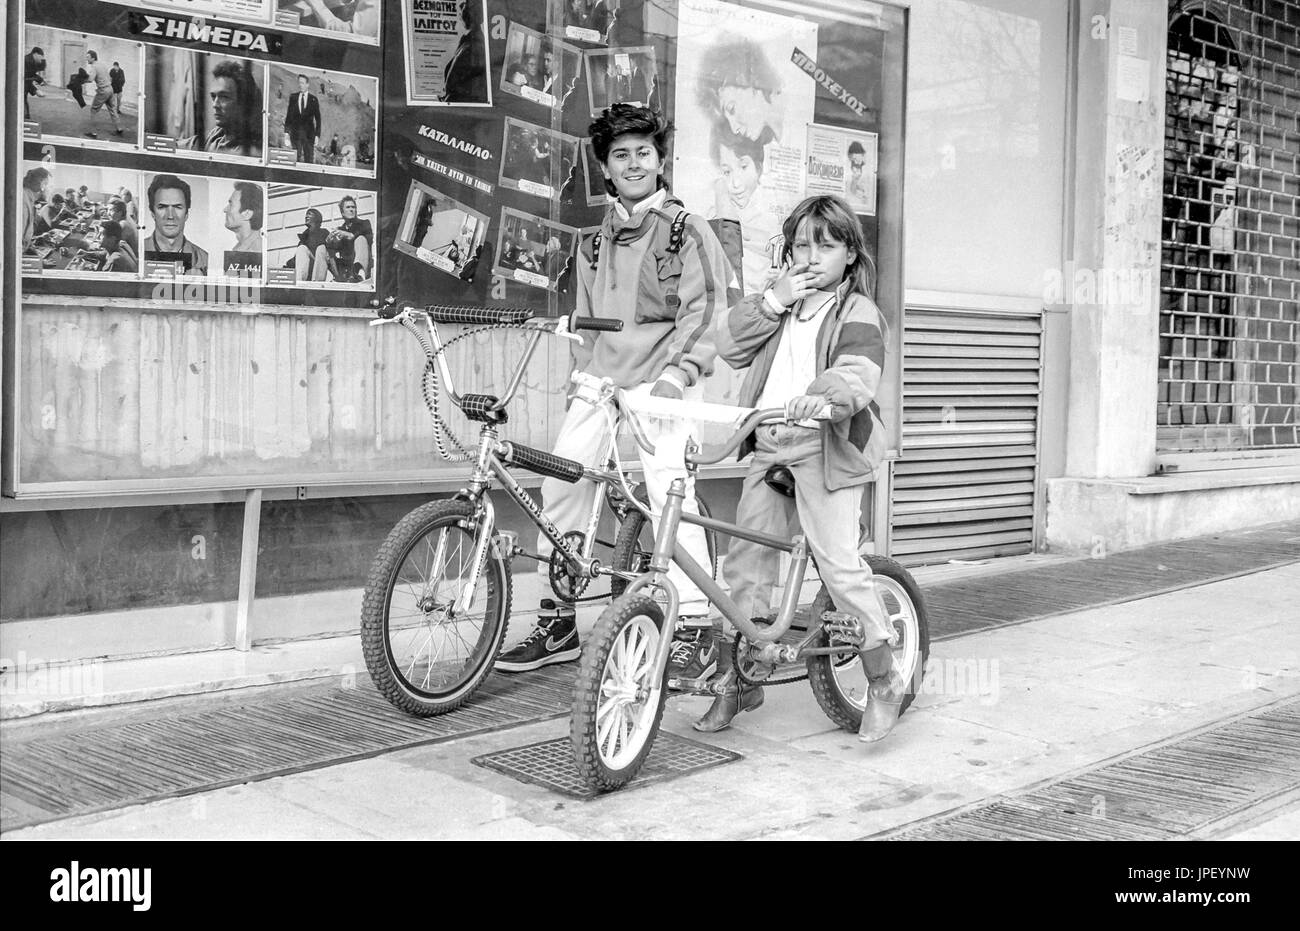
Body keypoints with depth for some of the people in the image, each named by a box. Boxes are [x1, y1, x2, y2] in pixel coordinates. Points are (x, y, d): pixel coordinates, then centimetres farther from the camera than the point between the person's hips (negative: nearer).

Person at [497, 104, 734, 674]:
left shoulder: (687, 230, 2)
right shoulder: (596, 241, 20)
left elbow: (705, 311, -6)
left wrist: (679, 370, -17)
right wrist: (585, 370, 11)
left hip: (662, 378, -6)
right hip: (601, 377, 6)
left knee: (668, 488, -20)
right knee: (560, 481, -2)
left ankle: (694, 629, -15)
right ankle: (558, 621, 11)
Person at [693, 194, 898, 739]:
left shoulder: (857, 312, -2)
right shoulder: (784, 304, 19)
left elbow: (858, 374, -21)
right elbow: (730, 347, 8)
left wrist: (819, 394, -42)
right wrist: (773, 300, -3)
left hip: (826, 449, -6)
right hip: (768, 447, 7)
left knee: (839, 562, -12)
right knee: (744, 560, 7)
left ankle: (884, 682, 3)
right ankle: (735, 682, 18)